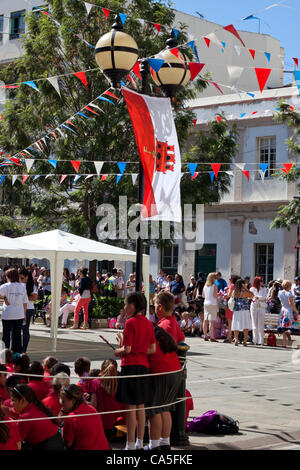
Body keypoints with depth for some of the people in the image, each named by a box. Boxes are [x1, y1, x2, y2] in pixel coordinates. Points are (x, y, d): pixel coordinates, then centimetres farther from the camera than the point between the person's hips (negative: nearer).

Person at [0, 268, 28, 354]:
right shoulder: (22, 286, 4)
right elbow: (25, 302, 6)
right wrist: (24, 314, 13)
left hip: (7, 315, -3)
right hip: (19, 314, 3)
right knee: (17, 334, 10)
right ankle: (17, 352, 12)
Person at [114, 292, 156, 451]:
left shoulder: (131, 322, -12)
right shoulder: (148, 323, 8)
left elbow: (127, 349, -16)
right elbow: (152, 349, 7)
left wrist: (118, 351, 4)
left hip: (130, 366, -7)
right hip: (144, 366, 7)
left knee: (131, 407, -3)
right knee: (141, 406, 13)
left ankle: (130, 445, -1)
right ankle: (140, 442, 19)